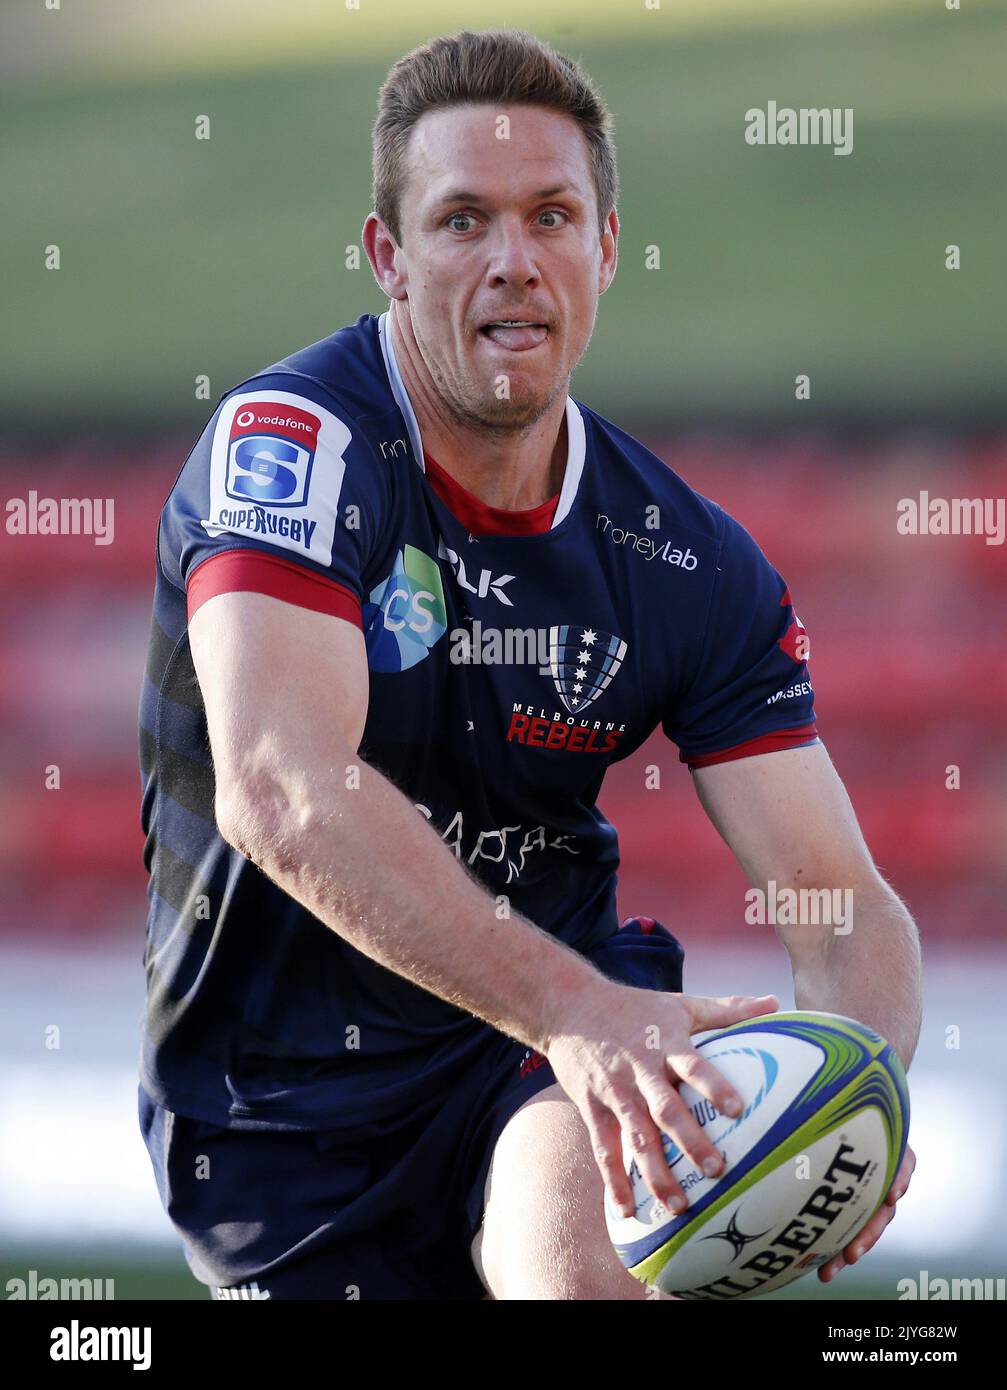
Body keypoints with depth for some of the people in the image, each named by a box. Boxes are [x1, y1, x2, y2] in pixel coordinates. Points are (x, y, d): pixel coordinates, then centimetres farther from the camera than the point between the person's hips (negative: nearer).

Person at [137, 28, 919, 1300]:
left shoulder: (693, 564, -2)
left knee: (590, 1235, -31)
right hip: (282, 1117, -1)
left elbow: (843, 906, -3)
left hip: (545, 1072, 1)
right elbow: (283, 790, -33)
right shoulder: (291, 443, -16)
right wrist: (574, 1008, -45)